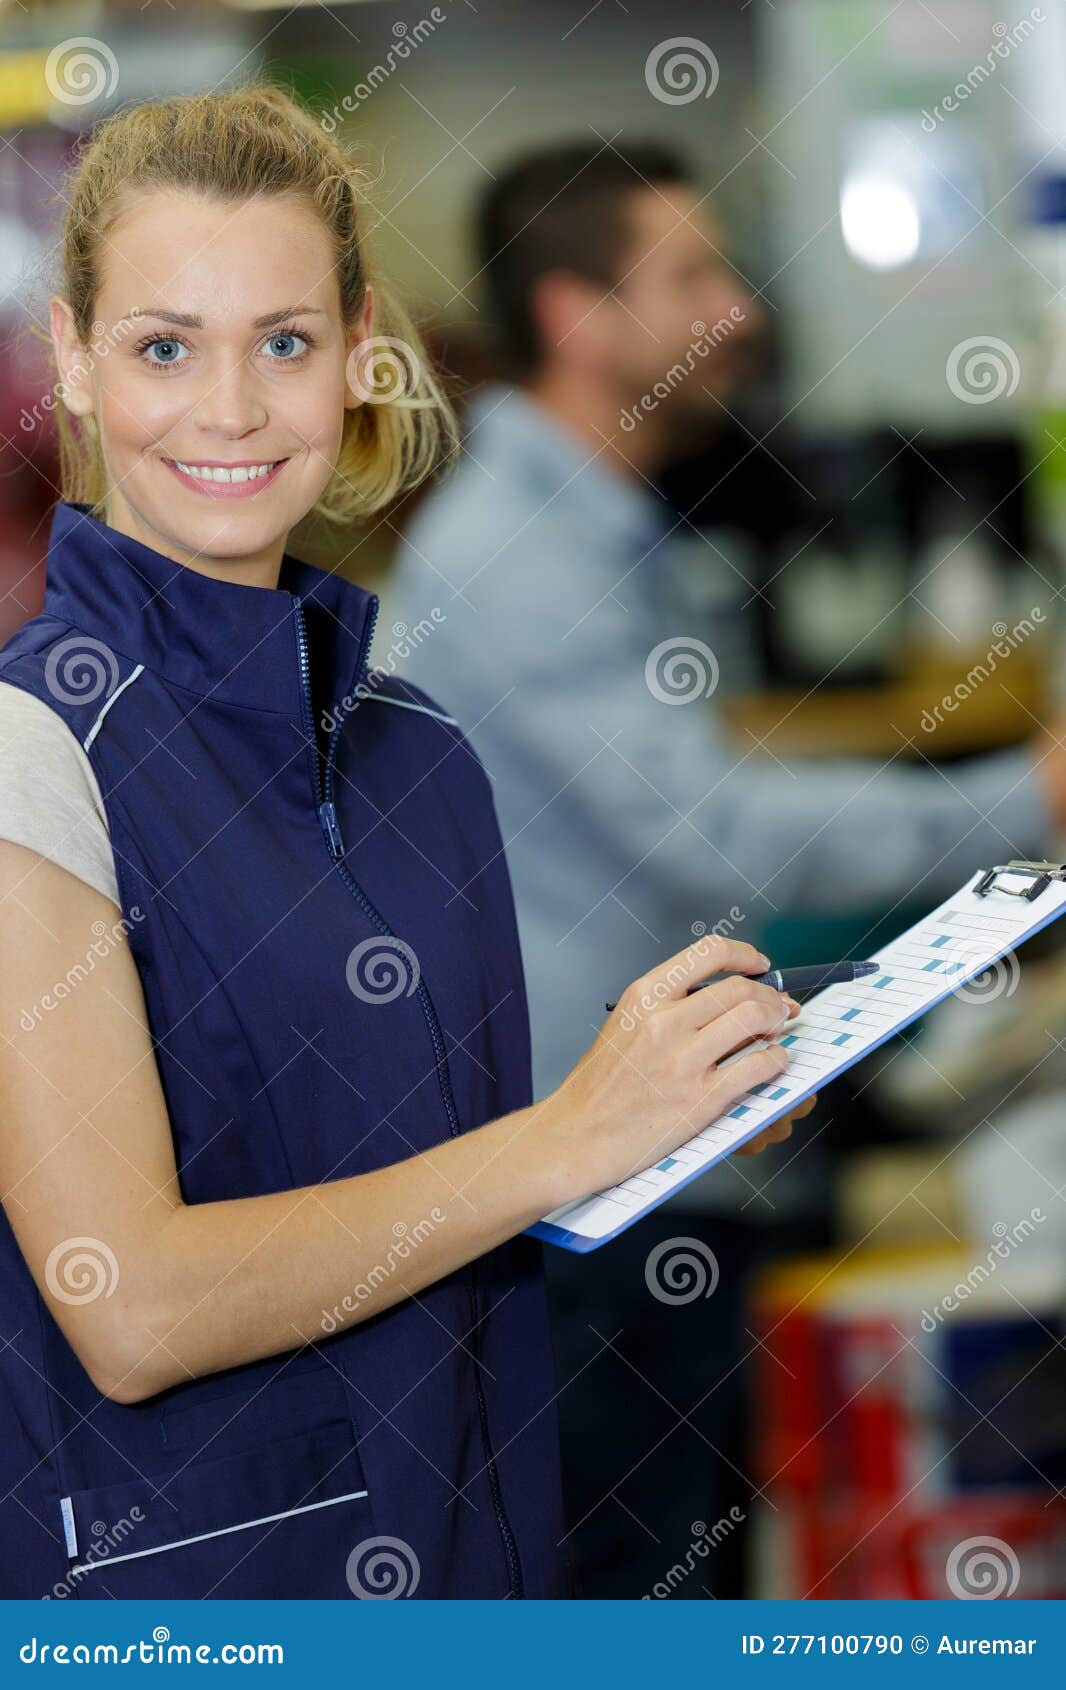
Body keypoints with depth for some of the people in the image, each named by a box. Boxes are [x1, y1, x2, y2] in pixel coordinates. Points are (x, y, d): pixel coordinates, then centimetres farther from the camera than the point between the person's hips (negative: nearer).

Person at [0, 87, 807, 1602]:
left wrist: (682, 1103, -3)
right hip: (171, 1573, -6)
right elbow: (128, 1307, -21)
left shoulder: (416, 740, 5)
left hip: (484, 1541, 6)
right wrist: (571, 1134, -17)